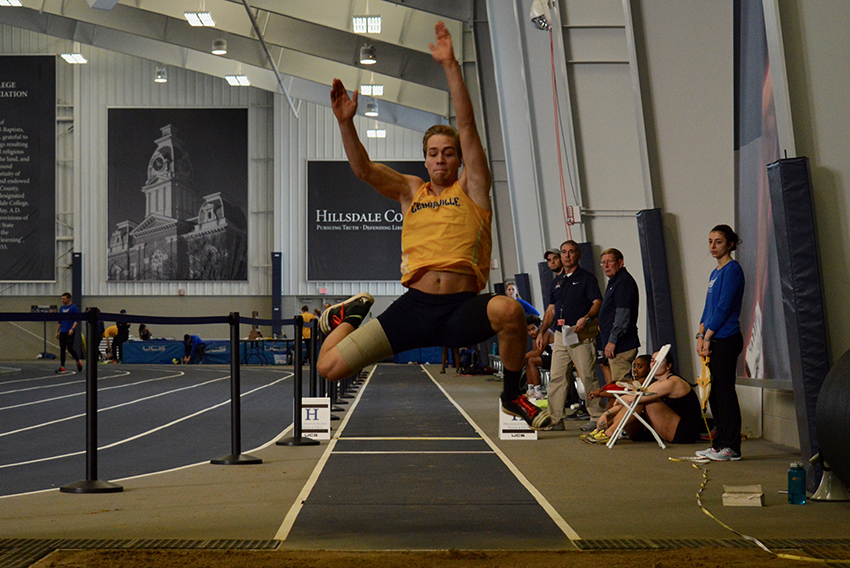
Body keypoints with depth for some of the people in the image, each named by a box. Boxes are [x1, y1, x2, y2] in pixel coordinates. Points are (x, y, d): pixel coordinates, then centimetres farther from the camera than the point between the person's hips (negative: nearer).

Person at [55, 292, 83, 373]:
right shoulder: (62, 308, 15)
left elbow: (77, 320, -11)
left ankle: (78, 362, 13)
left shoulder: (74, 307, -5)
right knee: (62, 349, 2)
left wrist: (72, 329, -22)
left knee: (70, 348, -9)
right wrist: (57, 331, 16)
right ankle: (62, 367, 3)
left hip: (70, 332, -6)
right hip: (62, 332, 6)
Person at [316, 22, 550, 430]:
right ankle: (353, 314, 28)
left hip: (463, 307, -2)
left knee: (507, 310, -39)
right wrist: (346, 122, -12)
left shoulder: (471, 189, 9)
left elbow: (466, 126, -2)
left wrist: (450, 67, -10)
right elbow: (363, 169, 4)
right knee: (329, 366, -9)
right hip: (414, 305, 2)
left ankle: (512, 396, -10)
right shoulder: (410, 192, 17)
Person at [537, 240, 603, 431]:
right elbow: (551, 309, 23)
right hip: (560, 335, 7)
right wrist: (542, 332, 16)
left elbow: (597, 303, -8)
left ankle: (596, 417, -2)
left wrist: (586, 318, -25)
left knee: (588, 377, -8)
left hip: (581, 335, -7)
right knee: (556, 377, 4)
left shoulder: (586, 278, 0)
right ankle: (555, 419, 8)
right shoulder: (557, 281, 19)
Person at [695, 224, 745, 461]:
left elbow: (723, 307, -15)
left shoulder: (732, 269, -9)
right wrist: (701, 336, 7)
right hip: (713, 341, 9)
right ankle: (720, 444, 17)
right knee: (714, 393, 10)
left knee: (724, 391, -7)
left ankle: (731, 447, -3)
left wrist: (707, 337, -13)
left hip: (726, 340, -9)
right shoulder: (715, 273, 18)